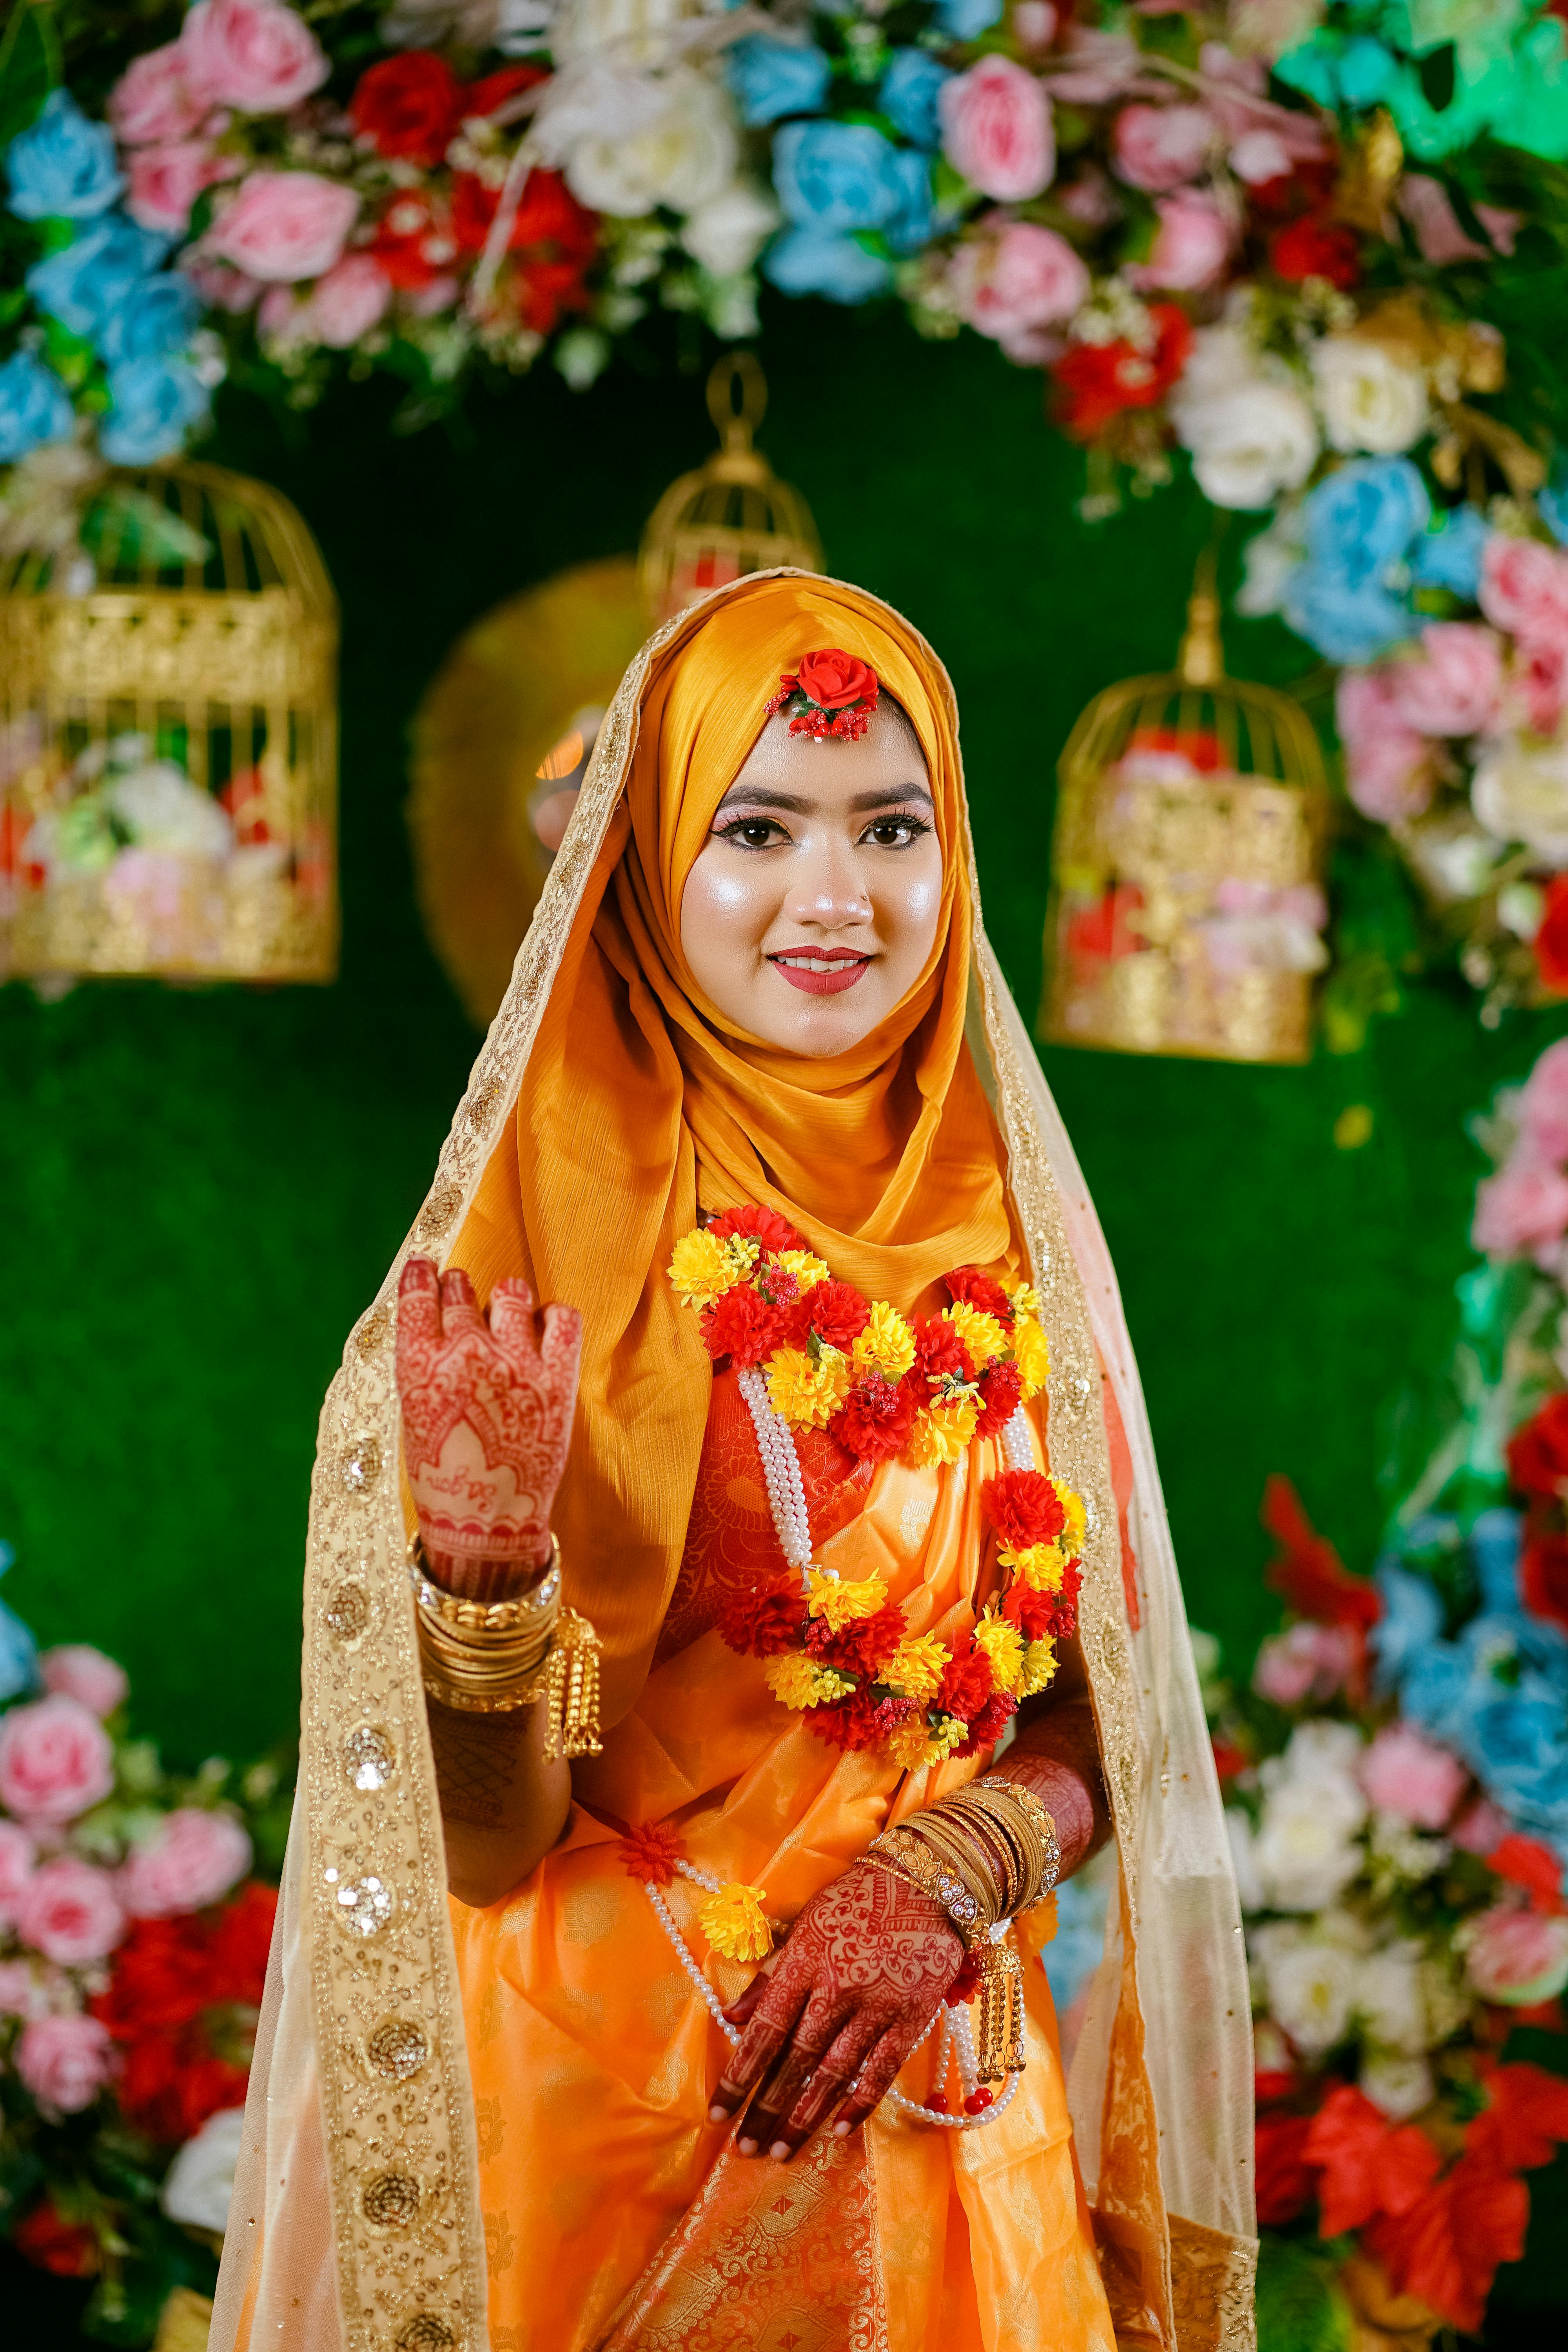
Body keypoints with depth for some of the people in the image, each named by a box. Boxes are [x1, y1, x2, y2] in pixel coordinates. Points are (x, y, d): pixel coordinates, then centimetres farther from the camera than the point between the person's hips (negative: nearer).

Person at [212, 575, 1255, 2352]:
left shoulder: (1005, 1211, -1)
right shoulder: (548, 1229, -13)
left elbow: (1102, 1720, 5)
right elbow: (487, 1841, -16)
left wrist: (947, 1880, -13)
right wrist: (481, 1549, -33)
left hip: (954, 2112, 4)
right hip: (606, 2095, -4)